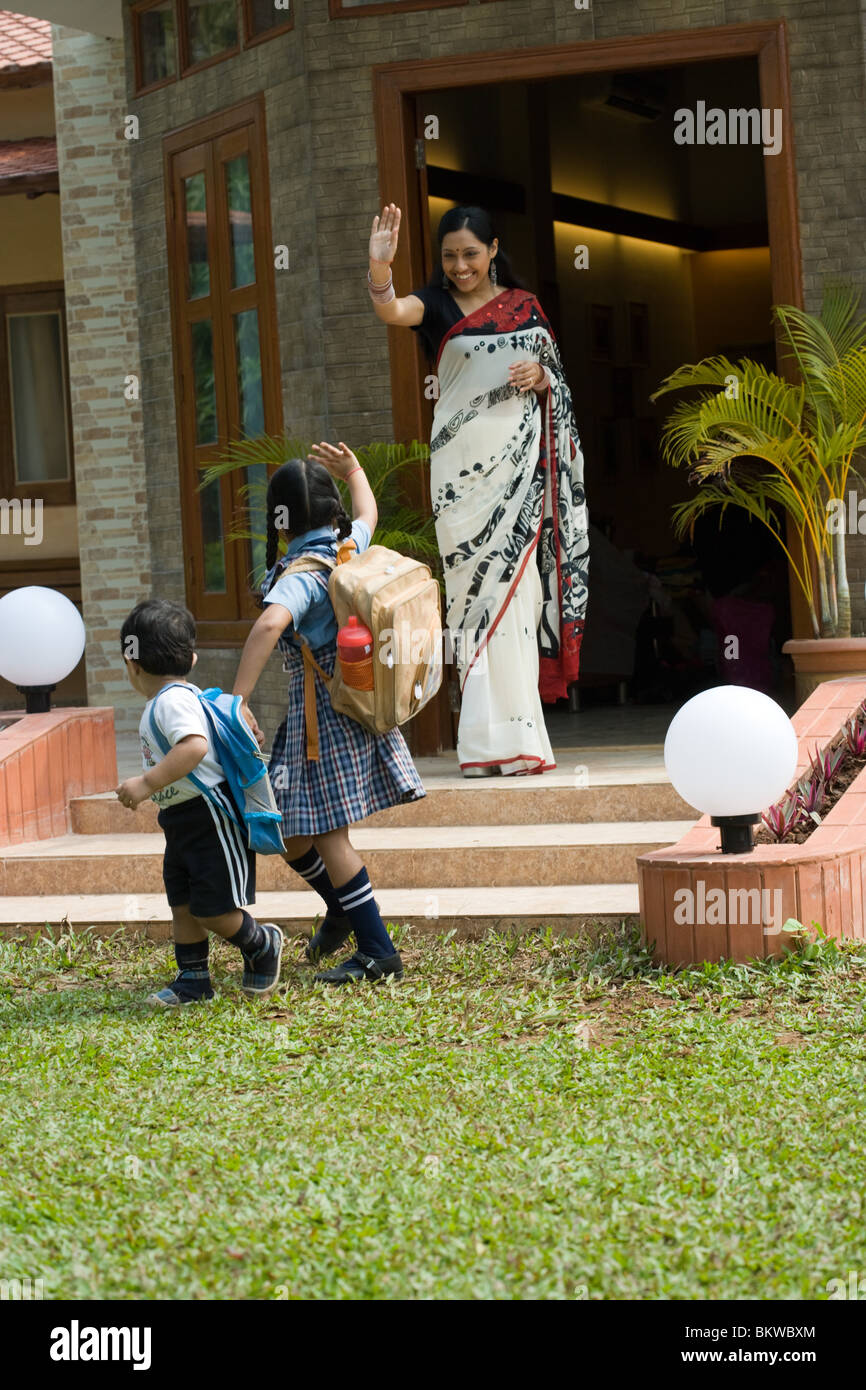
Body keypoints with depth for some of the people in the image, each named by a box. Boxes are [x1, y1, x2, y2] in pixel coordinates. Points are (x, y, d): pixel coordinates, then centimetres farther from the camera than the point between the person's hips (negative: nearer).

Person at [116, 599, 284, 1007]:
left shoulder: (172, 700, -21)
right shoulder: (172, 699, 12)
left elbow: (194, 747, -37)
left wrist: (147, 784, -36)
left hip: (210, 818, -11)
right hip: (179, 821, 11)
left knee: (213, 909, -4)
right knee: (183, 905, 11)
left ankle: (262, 945, 20)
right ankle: (192, 979, 18)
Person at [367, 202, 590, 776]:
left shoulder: (524, 306, 13)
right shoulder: (437, 304, 6)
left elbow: (557, 386, 19)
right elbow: (391, 310, -16)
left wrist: (542, 377, -4)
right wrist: (380, 267, -36)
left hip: (520, 462, 2)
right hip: (463, 464, -1)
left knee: (514, 590, -2)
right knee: (474, 593, -5)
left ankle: (512, 737, 1)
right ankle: (488, 745, -5)